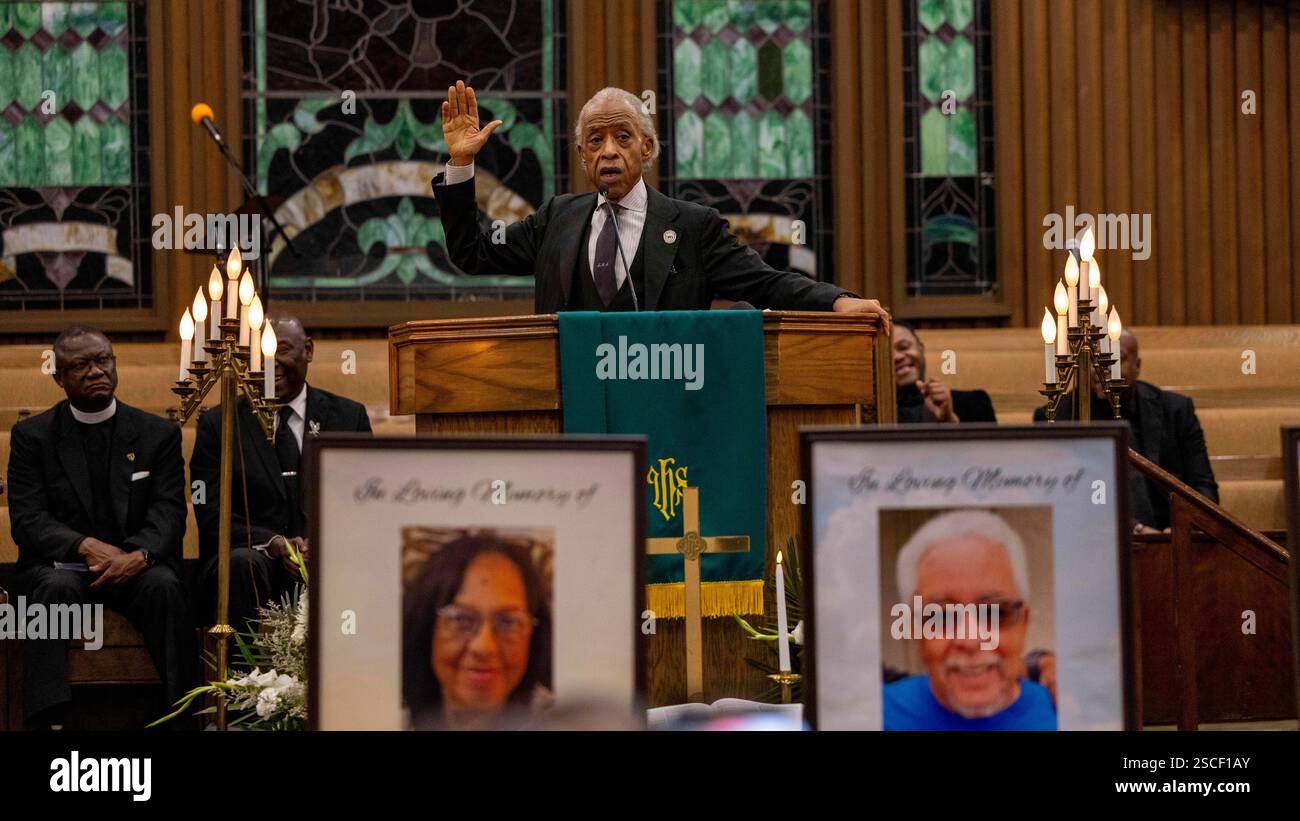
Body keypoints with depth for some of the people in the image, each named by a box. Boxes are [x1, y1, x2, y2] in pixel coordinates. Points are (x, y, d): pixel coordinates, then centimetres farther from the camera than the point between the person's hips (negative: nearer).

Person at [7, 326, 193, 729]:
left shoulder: (158, 433, 8)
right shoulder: (31, 436, 5)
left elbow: (168, 514, -2)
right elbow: (27, 519, -4)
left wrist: (140, 555, -25)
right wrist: (86, 546, -23)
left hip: (134, 567, 1)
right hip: (60, 565, -1)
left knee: (164, 585, -32)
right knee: (56, 587, -35)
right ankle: (48, 718, -42)